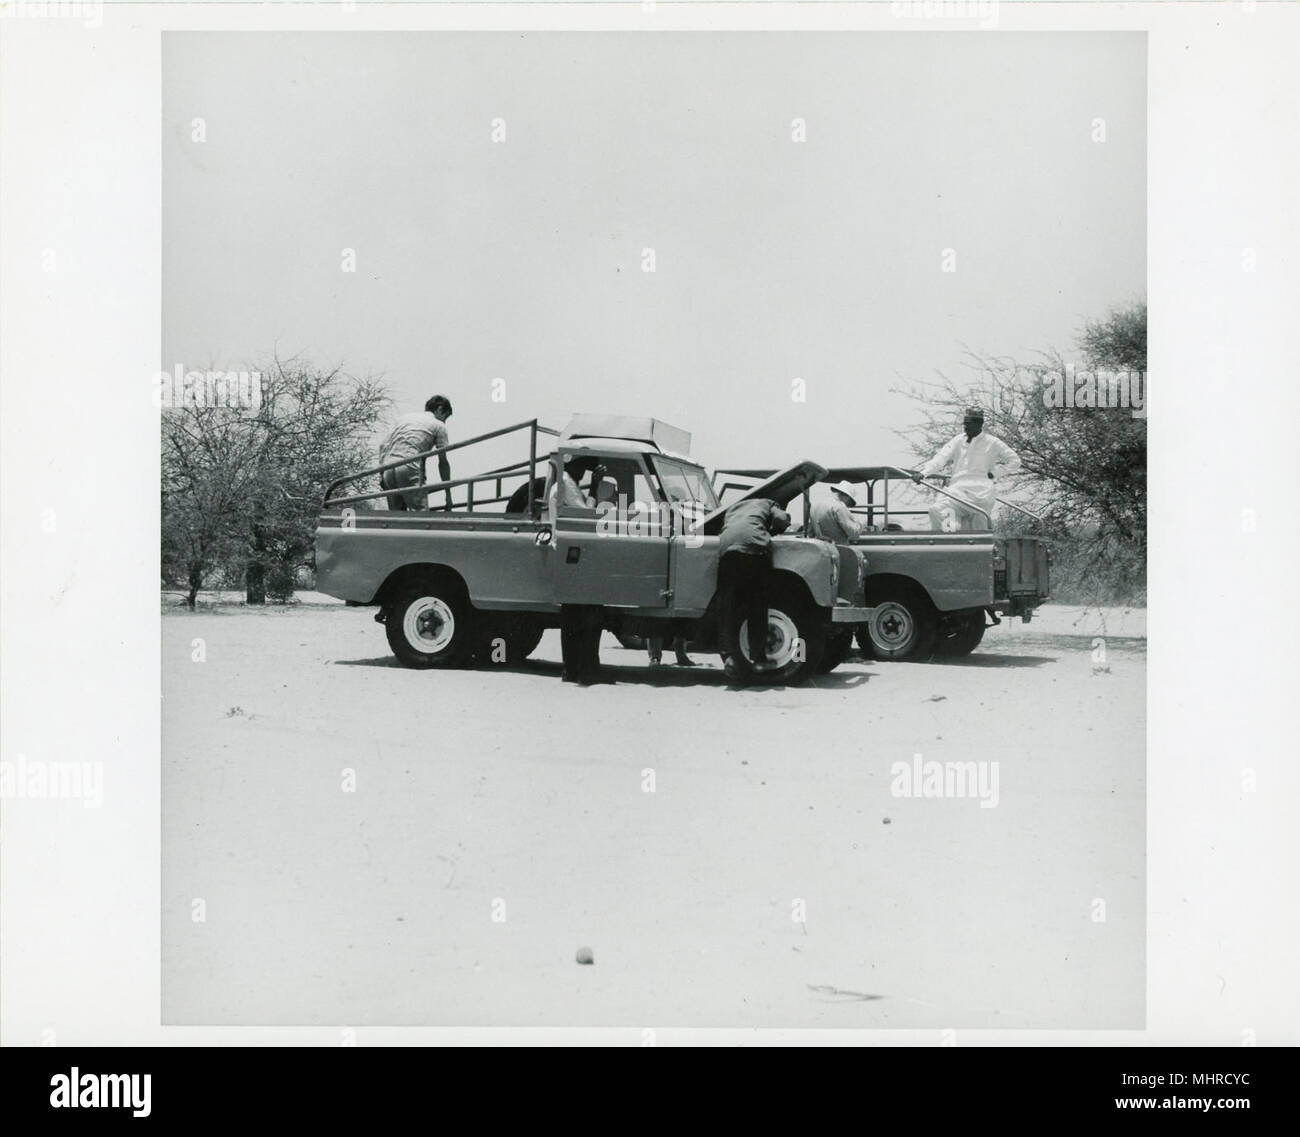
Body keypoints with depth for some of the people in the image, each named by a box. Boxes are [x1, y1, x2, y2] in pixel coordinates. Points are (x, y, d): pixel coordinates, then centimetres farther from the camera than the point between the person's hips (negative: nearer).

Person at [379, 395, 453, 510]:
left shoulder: (404, 418, 25)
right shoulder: (438, 425, 10)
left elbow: (383, 446, 17)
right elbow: (443, 462, 9)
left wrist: (381, 473, 16)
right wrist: (448, 494, 13)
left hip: (388, 468, 6)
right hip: (410, 468, -6)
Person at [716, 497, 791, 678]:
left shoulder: (732, 509, 40)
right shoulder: (767, 504, 29)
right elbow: (782, 520, 13)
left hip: (726, 547, 2)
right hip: (754, 545, -2)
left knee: (727, 607, 4)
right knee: (757, 607, 7)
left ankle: (729, 655, -9)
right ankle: (758, 658, 5)